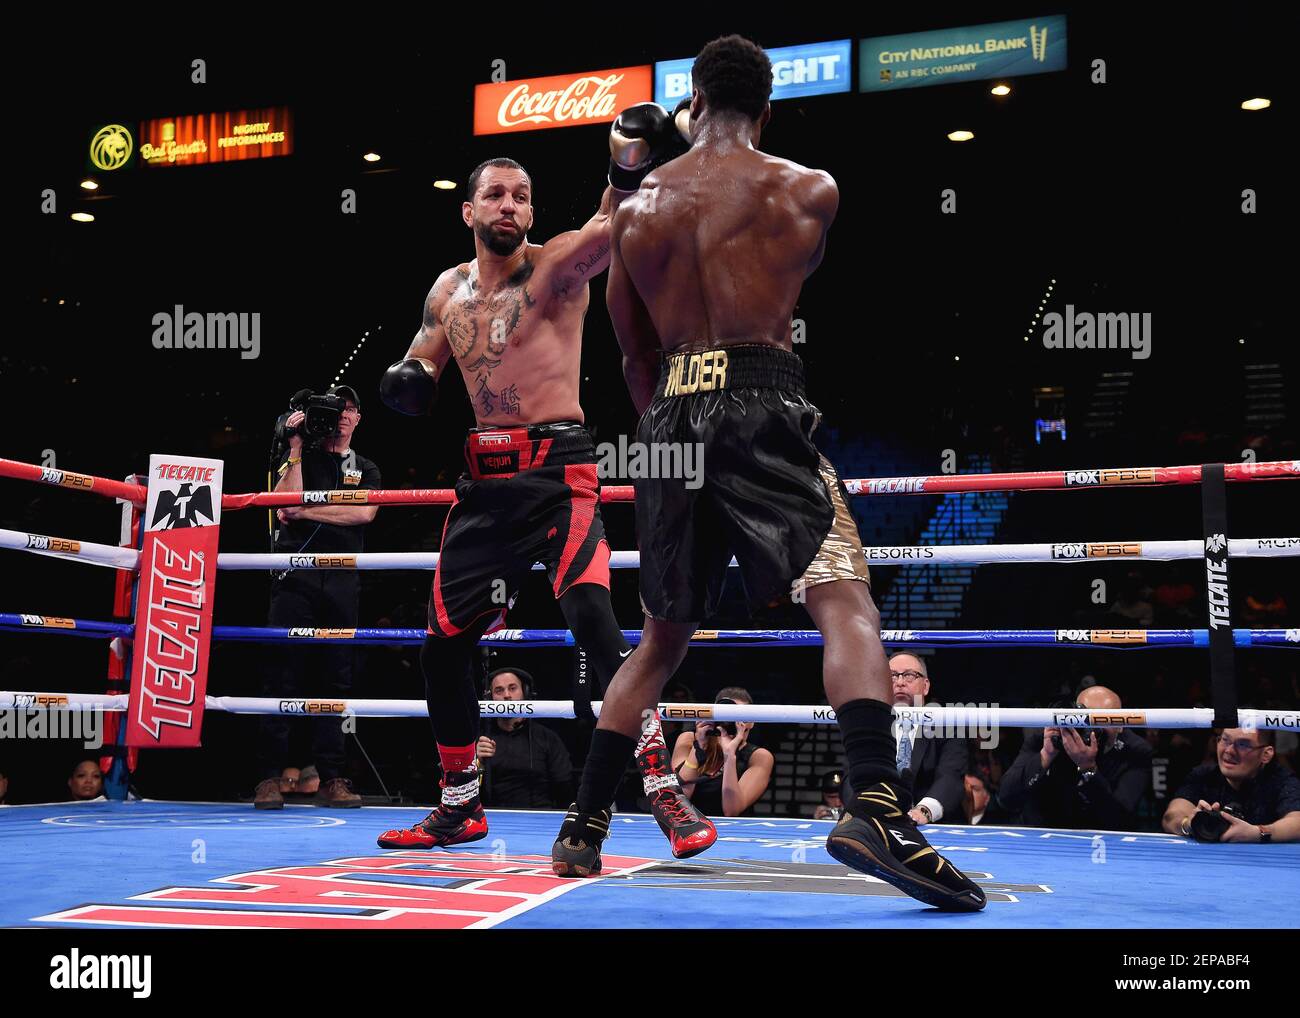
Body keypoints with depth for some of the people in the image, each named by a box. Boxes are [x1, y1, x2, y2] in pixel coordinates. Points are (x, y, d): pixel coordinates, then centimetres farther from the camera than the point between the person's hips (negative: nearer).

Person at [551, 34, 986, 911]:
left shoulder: (637, 205, 16)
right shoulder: (808, 190, 7)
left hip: (670, 412, 5)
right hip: (759, 401, -4)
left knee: (663, 634, 16)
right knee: (846, 600, -10)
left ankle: (583, 827, 19)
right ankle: (877, 807, -31)